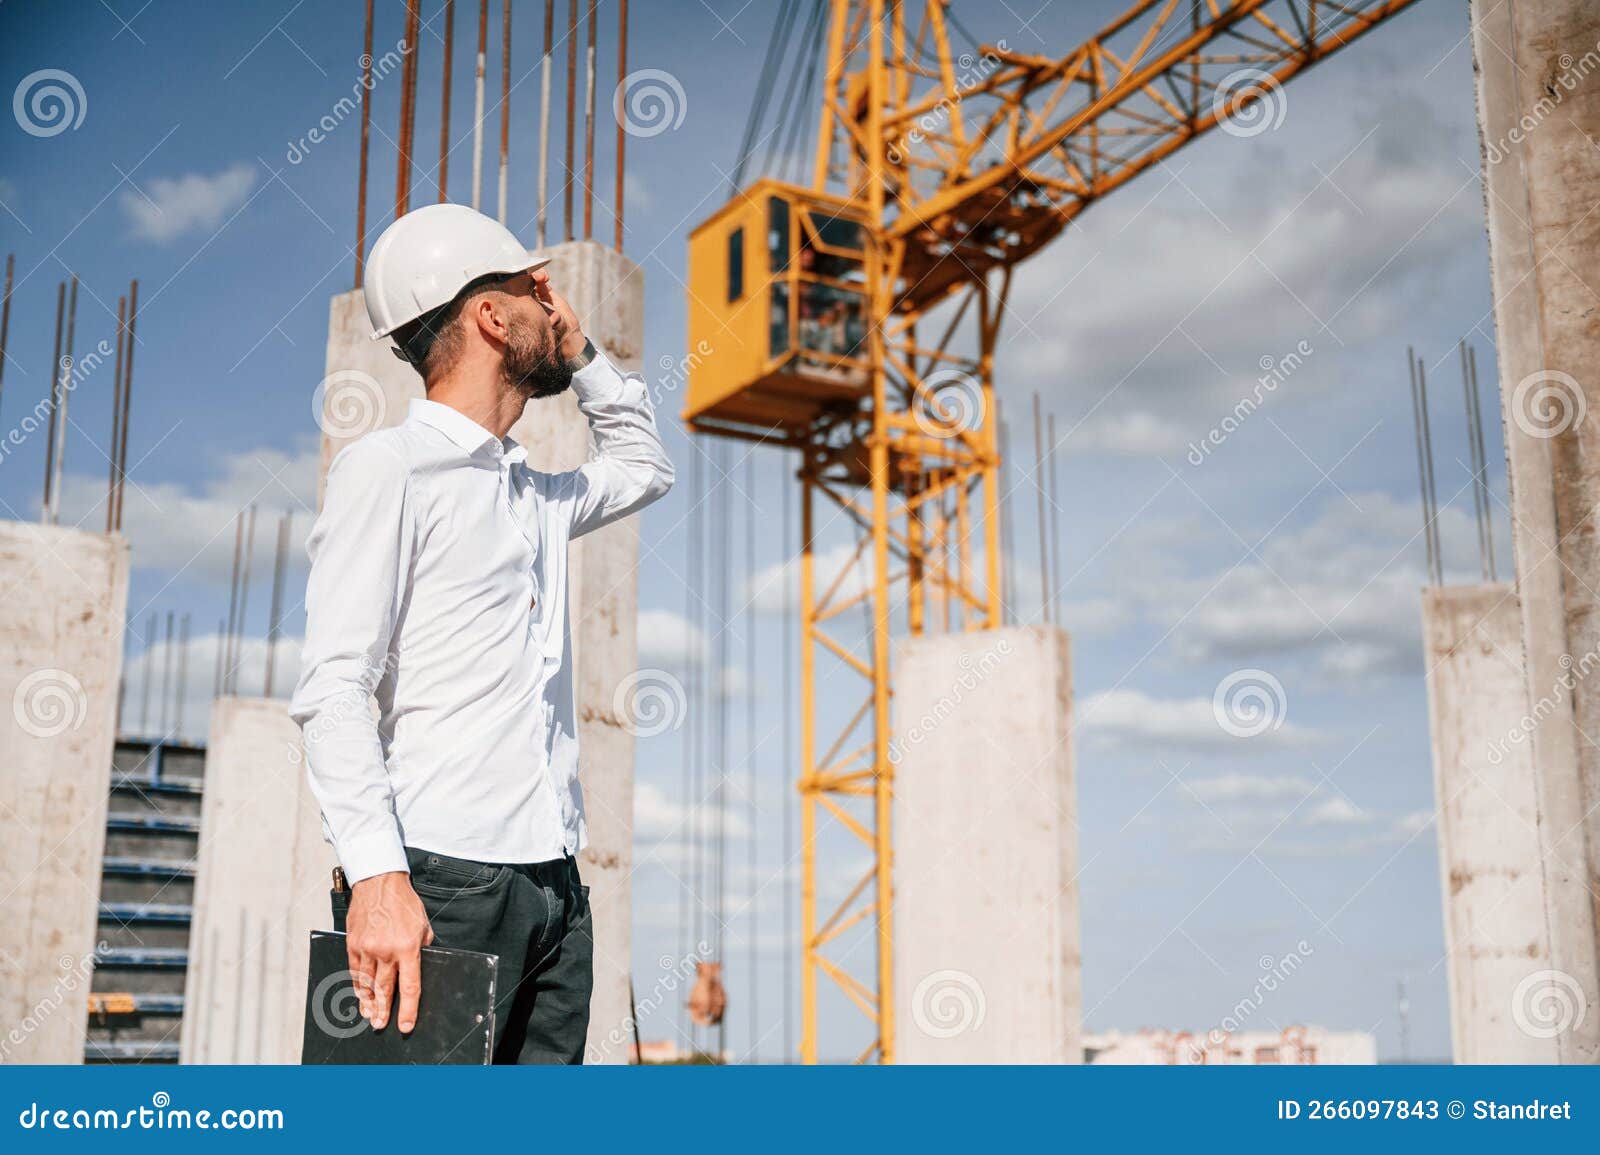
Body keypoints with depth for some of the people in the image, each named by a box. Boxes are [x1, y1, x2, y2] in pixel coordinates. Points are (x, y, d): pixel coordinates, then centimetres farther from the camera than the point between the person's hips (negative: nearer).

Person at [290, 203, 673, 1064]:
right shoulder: (388, 467, -3)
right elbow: (333, 688, -12)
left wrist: (578, 351, 25)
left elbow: (645, 465, 40)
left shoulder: (536, 495, 20)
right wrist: (377, 874, -23)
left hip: (553, 885, 7)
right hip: (441, 885, -7)